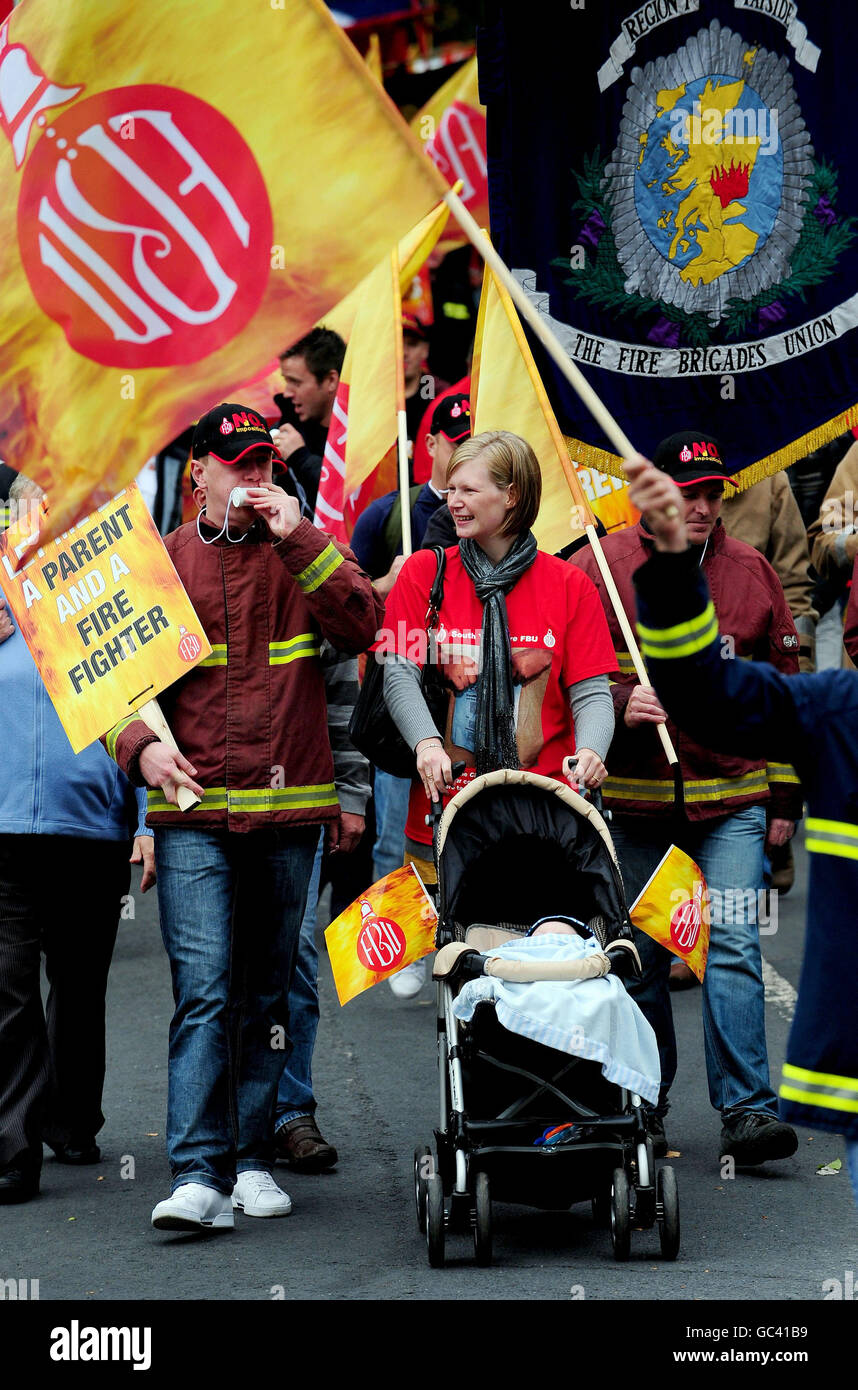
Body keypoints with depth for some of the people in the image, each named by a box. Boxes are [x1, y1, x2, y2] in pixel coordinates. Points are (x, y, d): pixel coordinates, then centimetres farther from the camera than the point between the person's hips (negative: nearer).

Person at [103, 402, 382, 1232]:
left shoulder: (304, 554, 9)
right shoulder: (162, 562, 7)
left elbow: (361, 626, -7)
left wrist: (297, 540, -12)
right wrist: (139, 746, -12)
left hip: (287, 806, 2)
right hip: (192, 808, -2)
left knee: (268, 996, 10)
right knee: (204, 991, -12)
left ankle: (251, 1158, 20)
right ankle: (199, 1176, -16)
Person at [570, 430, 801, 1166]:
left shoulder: (751, 571, 7)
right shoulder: (600, 568, -1)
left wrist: (784, 798, 10)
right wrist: (619, 705, -20)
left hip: (732, 800, 1)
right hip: (634, 801, 0)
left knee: (734, 944, -10)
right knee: (641, 958, 7)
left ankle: (746, 1108, -9)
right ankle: (646, 1108, 20)